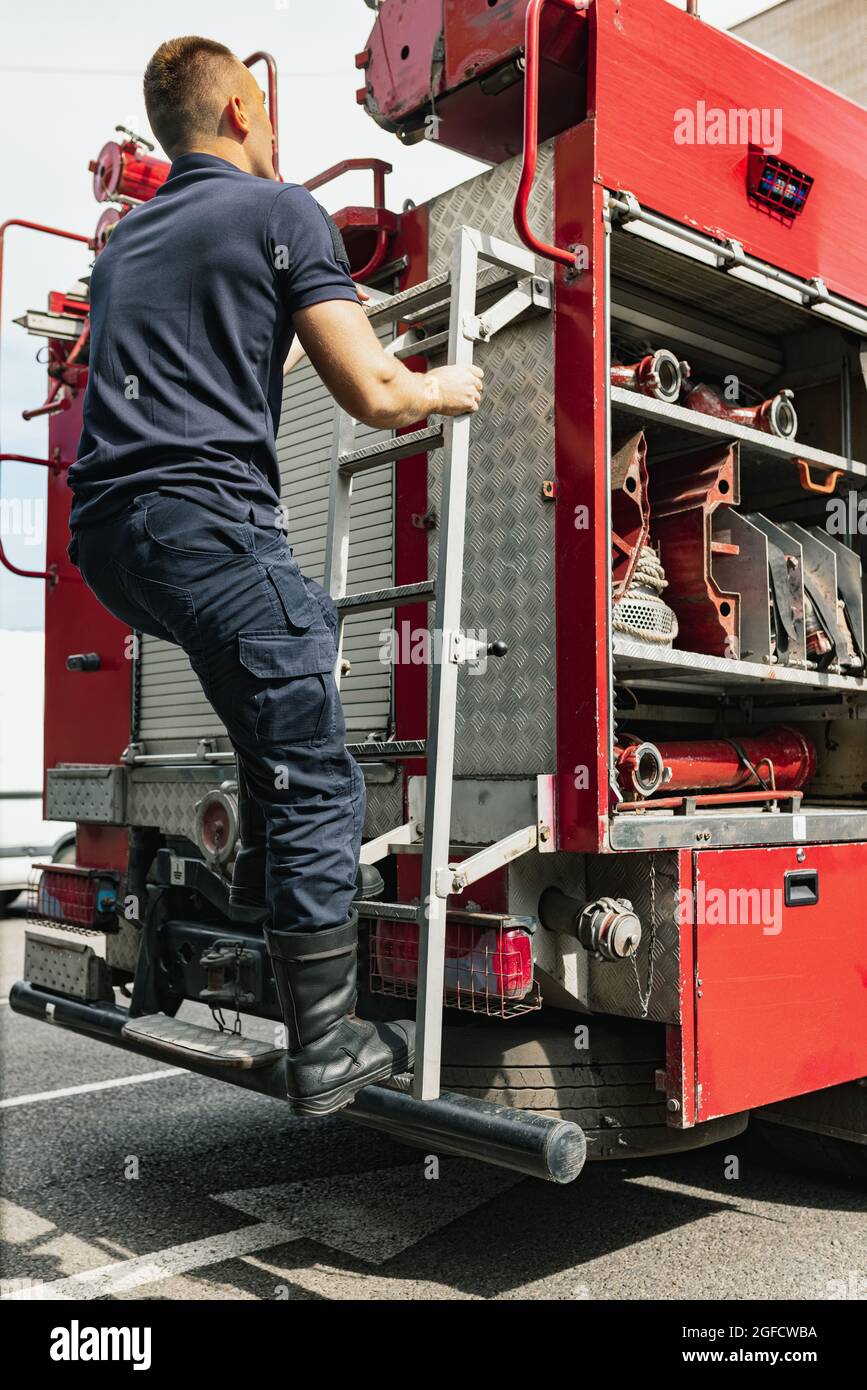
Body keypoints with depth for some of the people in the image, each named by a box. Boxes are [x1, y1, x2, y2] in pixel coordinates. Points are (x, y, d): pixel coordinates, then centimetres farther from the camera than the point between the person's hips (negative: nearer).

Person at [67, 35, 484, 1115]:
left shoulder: (124, 241, 25)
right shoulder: (281, 212, 3)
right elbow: (371, 395, -5)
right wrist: (443, 391, 16)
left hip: (104, 537, 8)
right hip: (205, 521, -8)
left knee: (304, 625, 31)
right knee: (319, 787, -1)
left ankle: (265, 865, 28)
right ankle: (326, 1056, 4)